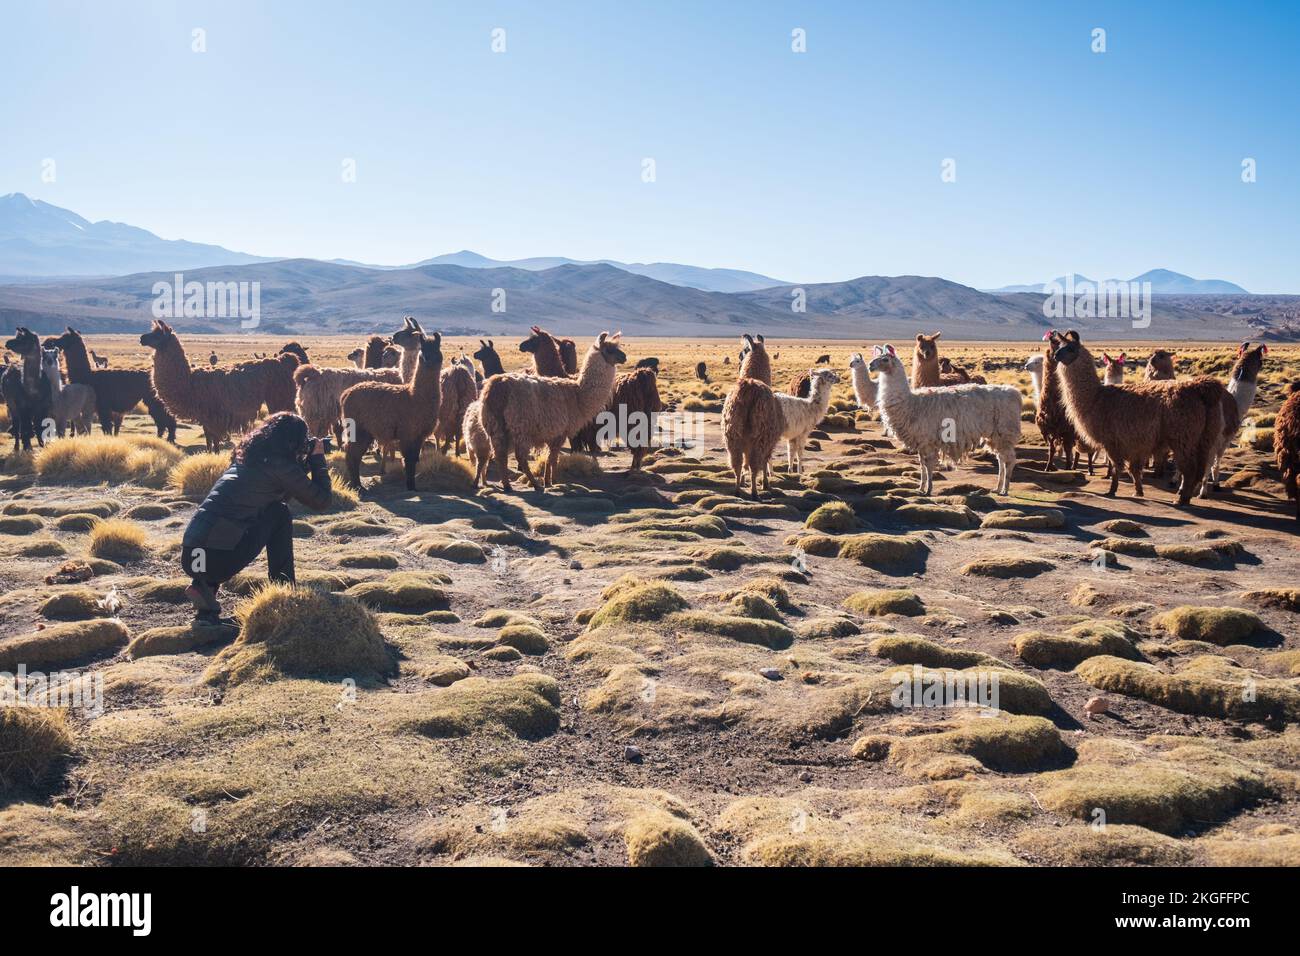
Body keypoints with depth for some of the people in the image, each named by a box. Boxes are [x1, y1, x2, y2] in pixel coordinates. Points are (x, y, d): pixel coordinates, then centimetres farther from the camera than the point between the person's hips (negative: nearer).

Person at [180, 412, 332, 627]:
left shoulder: (247, 457, 19)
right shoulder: (278, 465, -4)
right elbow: (321, 501, 6)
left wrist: (306, 462, 30)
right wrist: (317, 458, 18)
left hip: (190, 555, 7)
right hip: (218, 559, -7)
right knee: (279, 513, 10)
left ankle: (205, 586, 12)